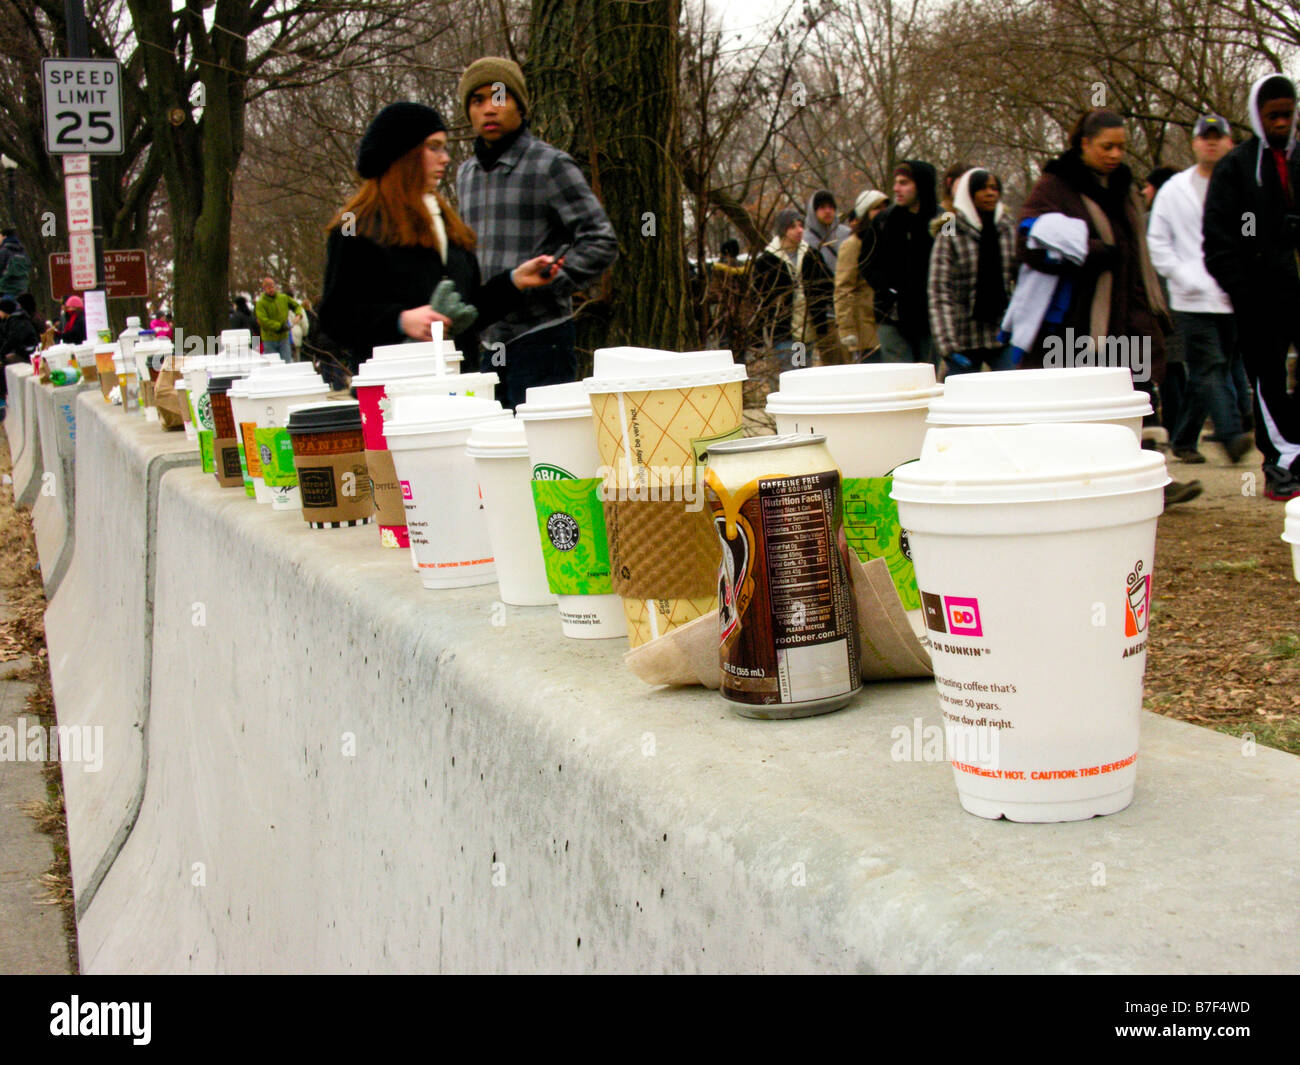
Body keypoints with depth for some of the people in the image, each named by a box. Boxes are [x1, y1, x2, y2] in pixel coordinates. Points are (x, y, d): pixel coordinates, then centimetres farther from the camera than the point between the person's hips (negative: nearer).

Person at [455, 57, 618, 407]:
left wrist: (539, 285, -17)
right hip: (486, 343, 7)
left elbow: (601, 242, -11)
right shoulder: (466, 173, 16)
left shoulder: (550, 165, -5)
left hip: (539, 337, -7)